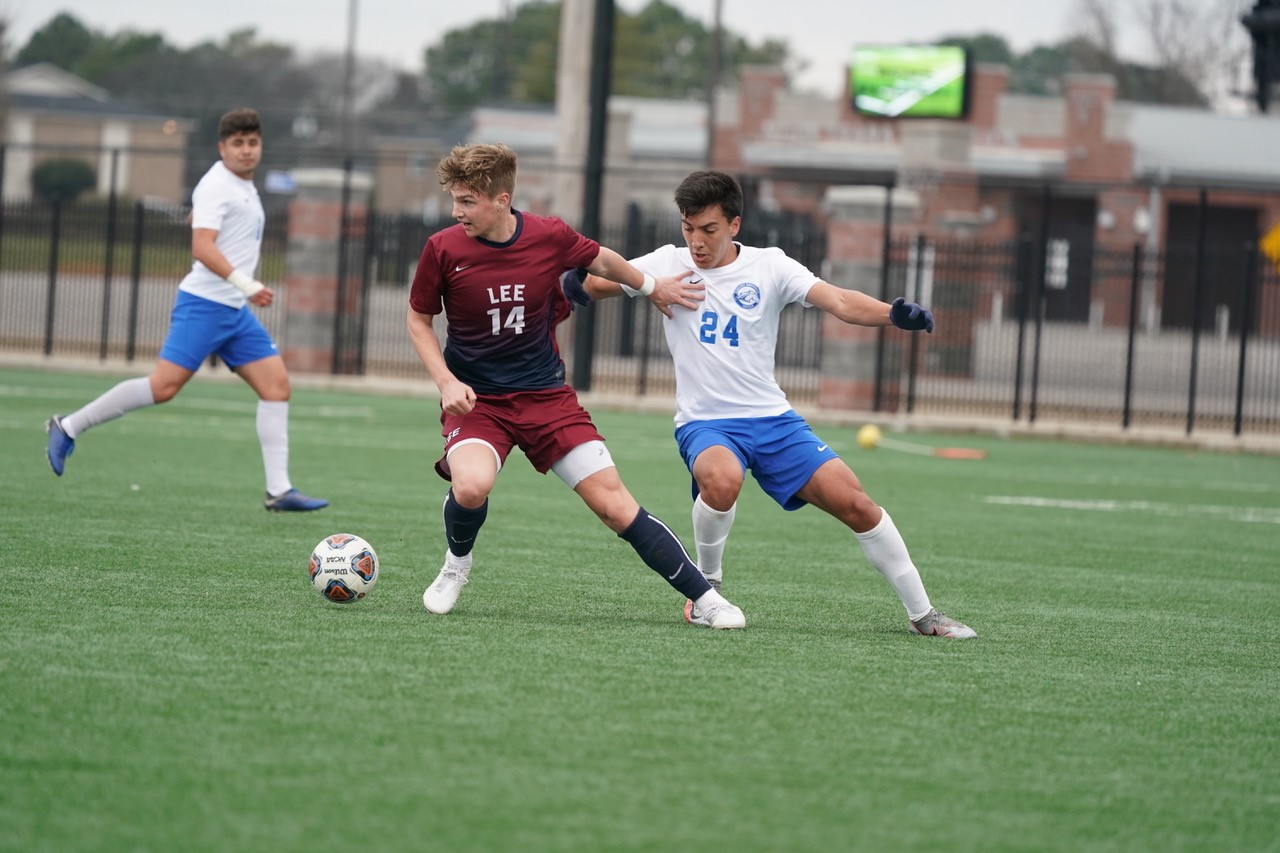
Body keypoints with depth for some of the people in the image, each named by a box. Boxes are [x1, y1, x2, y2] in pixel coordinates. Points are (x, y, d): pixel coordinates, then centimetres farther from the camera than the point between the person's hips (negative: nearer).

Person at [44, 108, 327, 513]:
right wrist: (245, 284, -31)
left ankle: (279, 491, -3)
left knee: (276, 384, -1)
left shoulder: (244, 187, 17)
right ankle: (69, 427, -2)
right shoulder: (217, 186, -11)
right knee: (164, 385, -15)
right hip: (205, 302, -9)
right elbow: (201, 247, -23)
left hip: (236, 311, 9)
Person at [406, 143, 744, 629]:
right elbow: (418, 320, 3)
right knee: (471, 487, -32)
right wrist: (446, 382, -12)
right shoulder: (444, 250, -12)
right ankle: (456, 565, 2)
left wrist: (652, 287, 26)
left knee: (615, 506, -7)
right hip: (476, 400, -1)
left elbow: (602, 262, 13)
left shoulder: (550, 237, -10)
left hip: (546, 395, 1)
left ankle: (705, 599, 5)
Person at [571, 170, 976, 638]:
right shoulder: (670, 265, 1)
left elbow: (839, 302, -13)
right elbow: (590, 283, -2)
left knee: (855, 503, -8)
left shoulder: (769, 266, 0)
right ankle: (706, 583, -8)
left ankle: (922, 613, 9)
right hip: (704, 423, -2)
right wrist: (647, 287, -23)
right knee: (722, 479, -36)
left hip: (773, 419, 2)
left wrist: (893, 314, -32)